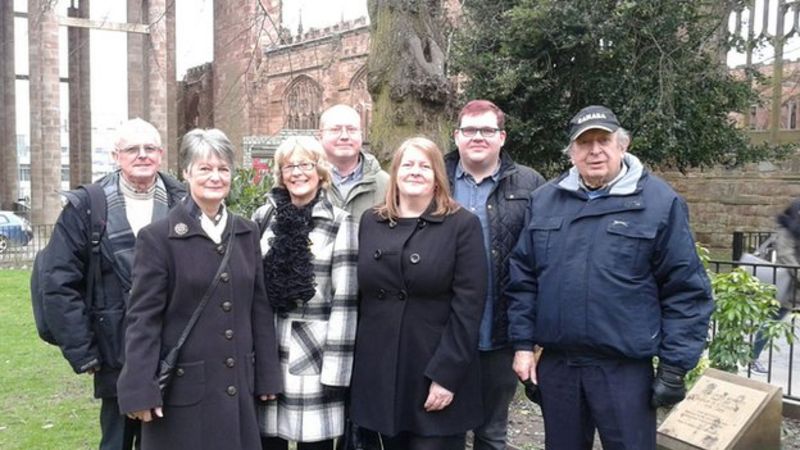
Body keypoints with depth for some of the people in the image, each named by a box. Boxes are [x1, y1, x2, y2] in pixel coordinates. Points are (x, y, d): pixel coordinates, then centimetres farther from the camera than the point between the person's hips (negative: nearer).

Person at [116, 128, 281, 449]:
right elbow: (143, 319, -9)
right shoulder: (157, 237, -8)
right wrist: (140, 391, -12)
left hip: (237, 385, 5)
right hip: (183, 387, -4)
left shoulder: (247, 233, 7)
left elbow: (260, 308, 9)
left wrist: (267, 375, 9)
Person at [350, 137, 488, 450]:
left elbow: (467, 306, -10)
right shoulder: (370, 222, 9)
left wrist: (446, 375, -15)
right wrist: (359, 361, 7)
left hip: (437, 376, -4)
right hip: (379, 374, 4)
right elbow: (360, 294, 10)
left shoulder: (462, 225, -4)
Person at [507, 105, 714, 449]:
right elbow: (523, 278, 8)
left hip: (626, 367, -3)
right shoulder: (543, 200, 6)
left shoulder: (660, 202, -5)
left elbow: (686, 291, -5)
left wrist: (675, 366, -8)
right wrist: (523, 343, 3)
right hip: (556, 363, 4)